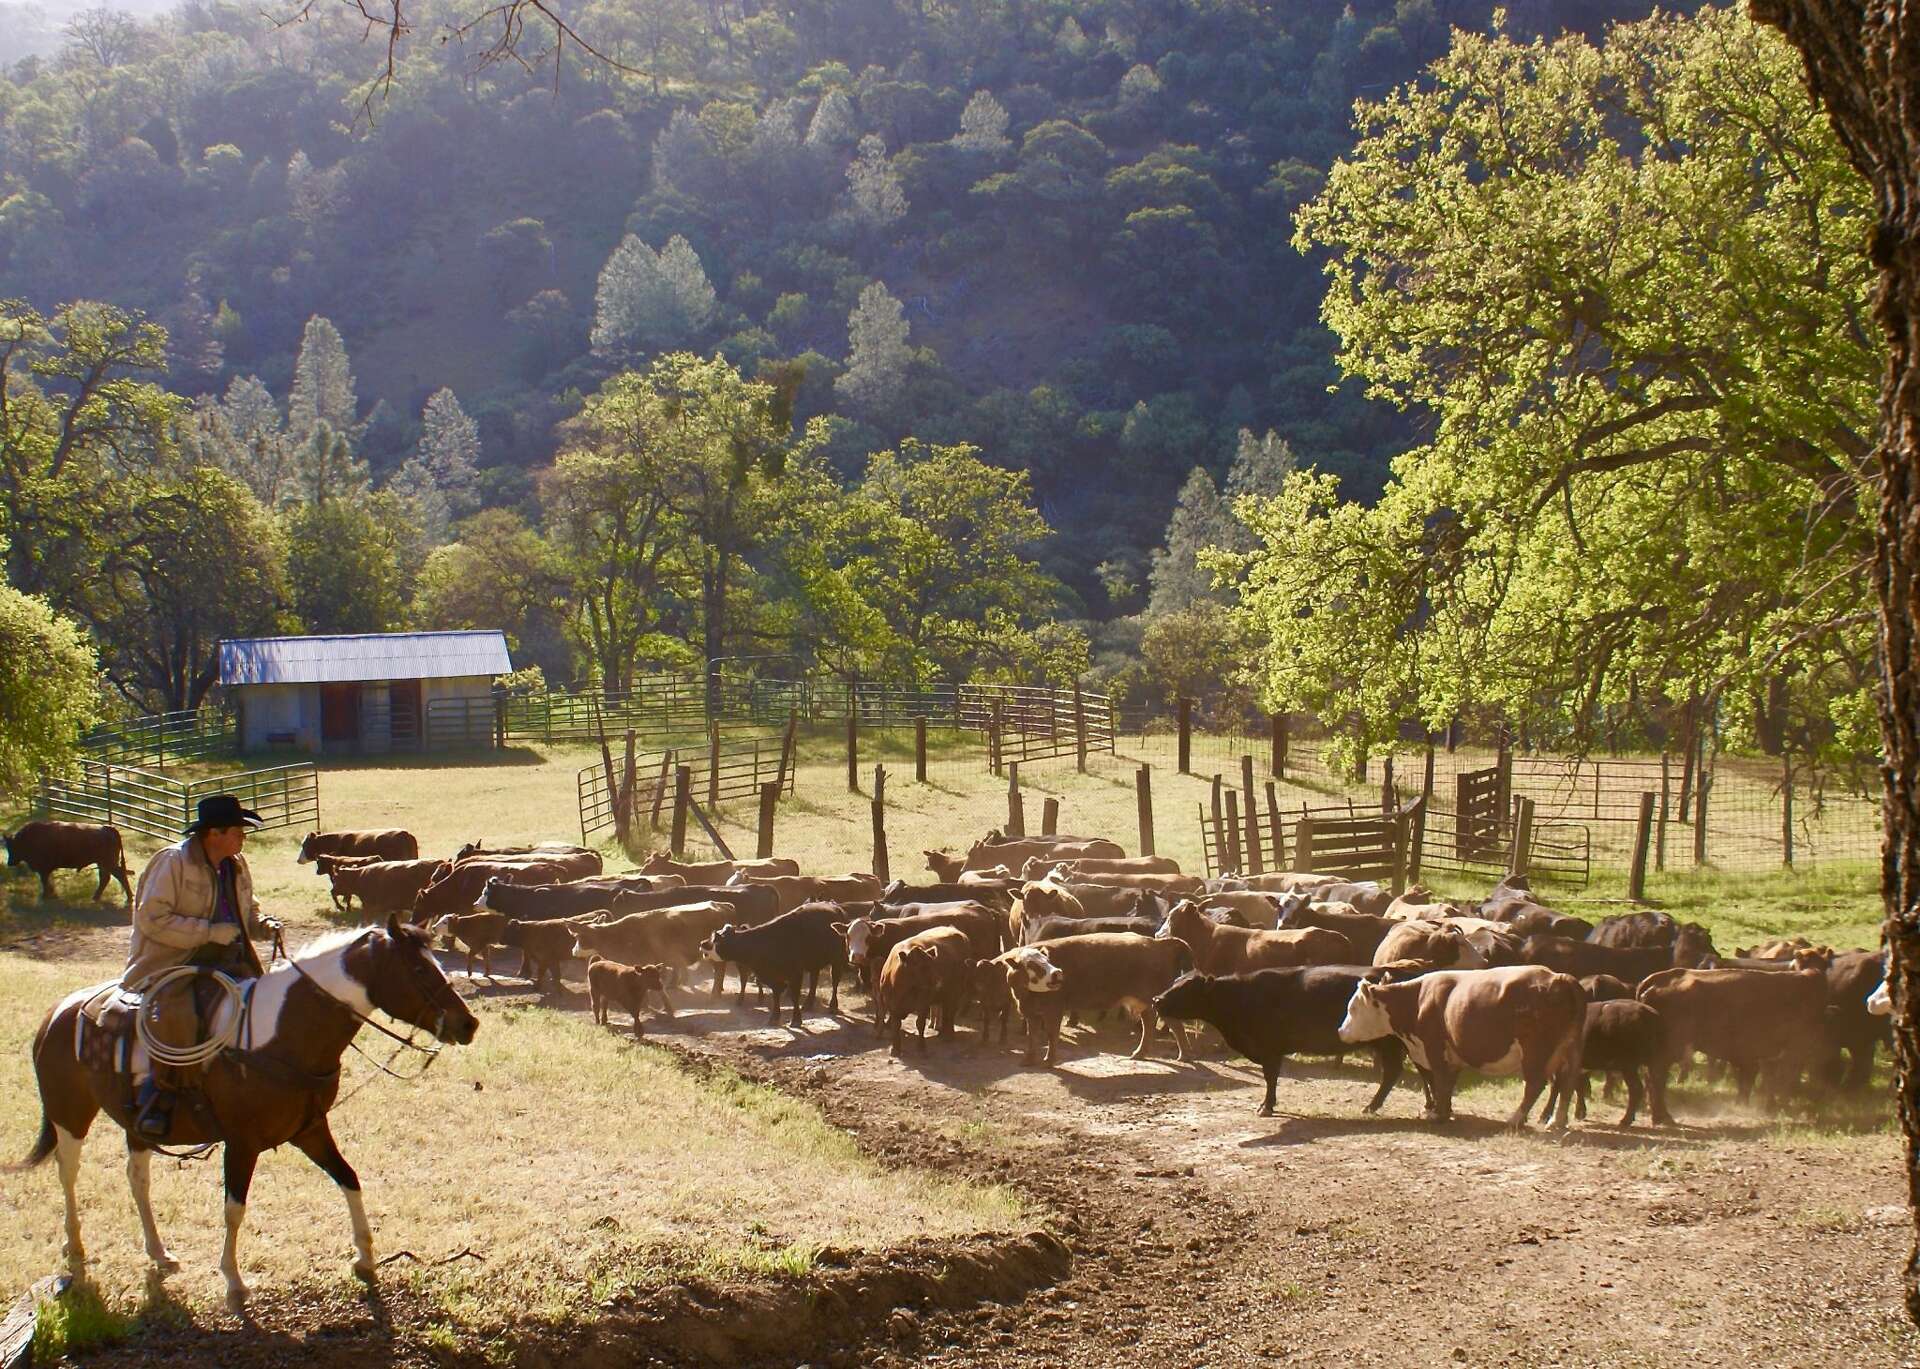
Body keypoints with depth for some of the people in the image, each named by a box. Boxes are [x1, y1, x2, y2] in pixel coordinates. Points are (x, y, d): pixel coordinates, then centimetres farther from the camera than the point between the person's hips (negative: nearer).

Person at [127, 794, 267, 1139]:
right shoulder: (173, 862, -10)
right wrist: (211, 932, -20)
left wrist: (260, 922, 3)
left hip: (227, 962, 7)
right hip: (173, 964, -7)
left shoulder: (237, 866, 12)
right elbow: (151, 919, -17)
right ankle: (157, 1098, -19)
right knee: (176, 1015, -33)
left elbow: (249, 908, 29)